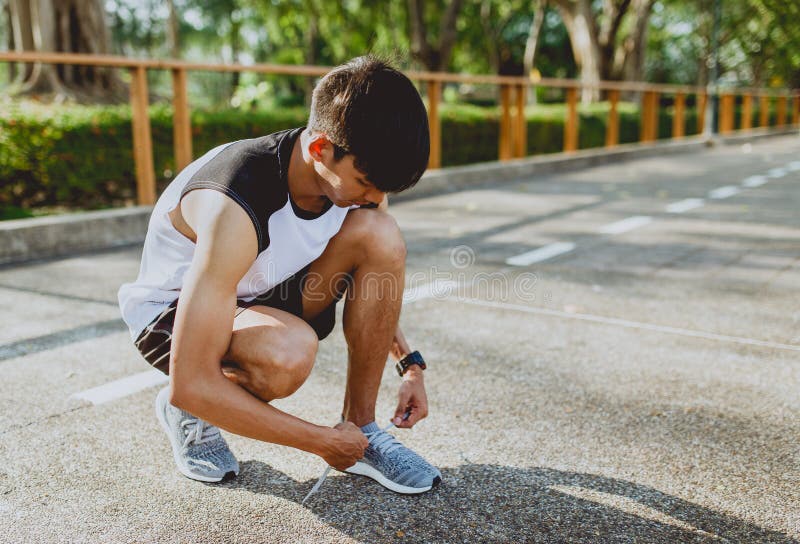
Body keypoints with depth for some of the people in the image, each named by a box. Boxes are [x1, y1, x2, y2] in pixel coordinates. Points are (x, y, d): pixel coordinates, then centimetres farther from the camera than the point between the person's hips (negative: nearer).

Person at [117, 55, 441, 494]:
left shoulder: (356, 172, -15)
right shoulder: (233, 208, -37)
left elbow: (376, 281, 7)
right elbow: (188, 384, -36)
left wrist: (410, 365, -4)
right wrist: (324, 442, -28)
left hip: (265, 296, 6)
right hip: (171, 311, -5)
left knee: (380, 234, -20)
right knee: (290, 352, -39)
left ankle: (361, 428, -8)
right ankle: (188, 416, -2)